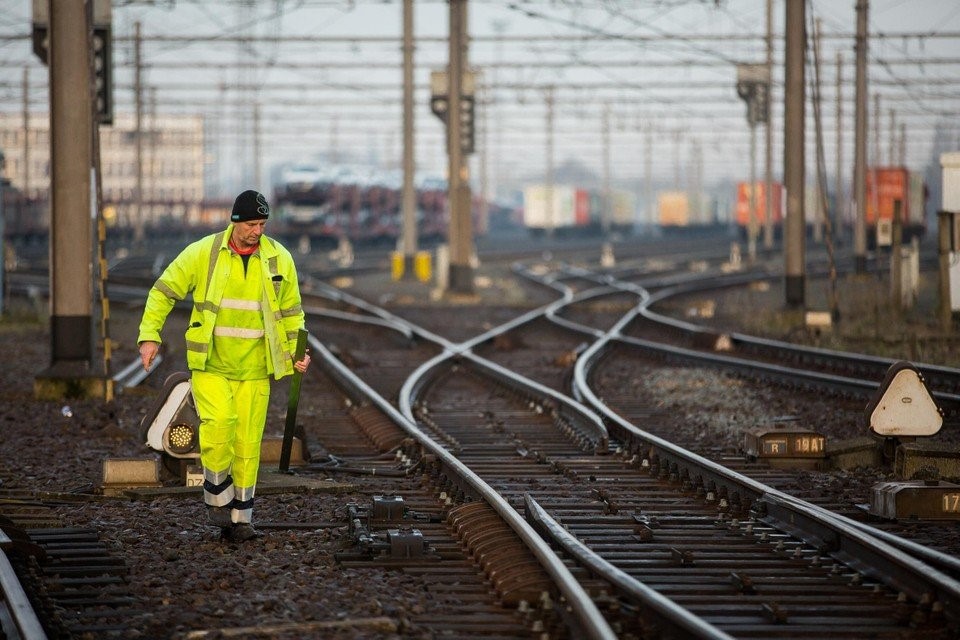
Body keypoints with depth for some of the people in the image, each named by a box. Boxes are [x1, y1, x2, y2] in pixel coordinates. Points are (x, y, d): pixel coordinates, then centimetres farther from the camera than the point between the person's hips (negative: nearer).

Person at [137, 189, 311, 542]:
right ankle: (217, 497, -2)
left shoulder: (279, 259, 3)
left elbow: (291, 312, 16)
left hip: (254, 369, 3)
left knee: (248, 444, 3)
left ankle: (239, 518, 13)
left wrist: (297, 351, 1)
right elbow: (163, 292, 2)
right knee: (219, 424, -23)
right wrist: (150, 335, -10)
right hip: (210, 365, -3)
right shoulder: (203, 253, -4)